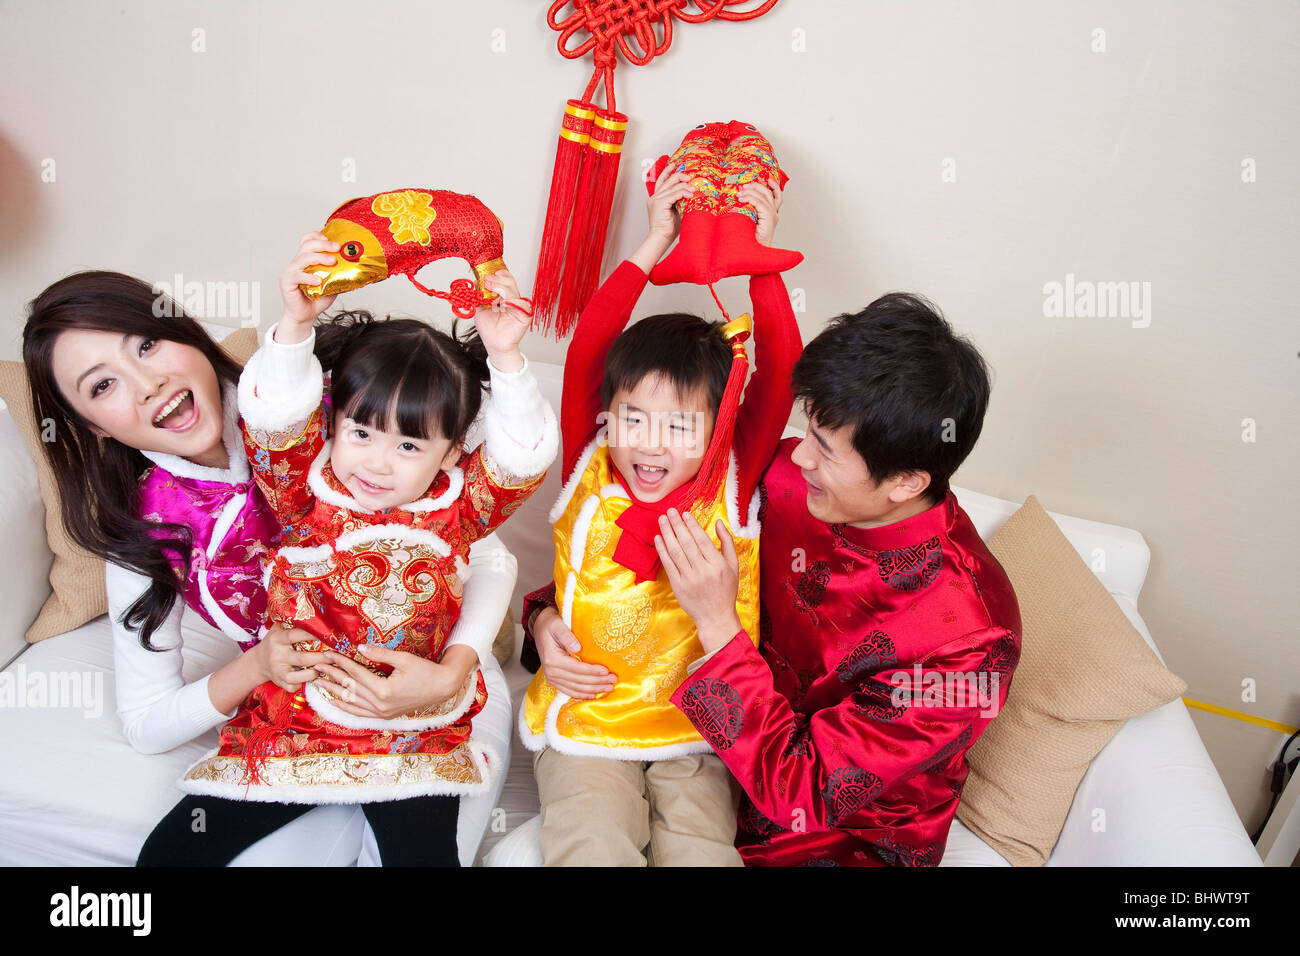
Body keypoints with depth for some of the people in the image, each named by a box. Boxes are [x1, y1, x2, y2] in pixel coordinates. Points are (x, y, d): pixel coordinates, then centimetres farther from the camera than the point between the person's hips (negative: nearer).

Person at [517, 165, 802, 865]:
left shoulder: (730, 488, -5)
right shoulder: (591, 476, -5)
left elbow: (778, 377, -11)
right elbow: (585, 353, -12)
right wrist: (655, 244, -12)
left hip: (695, 734, 1)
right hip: (584, 726, 0)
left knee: (703, 853, -11)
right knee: (592, 851, -16)